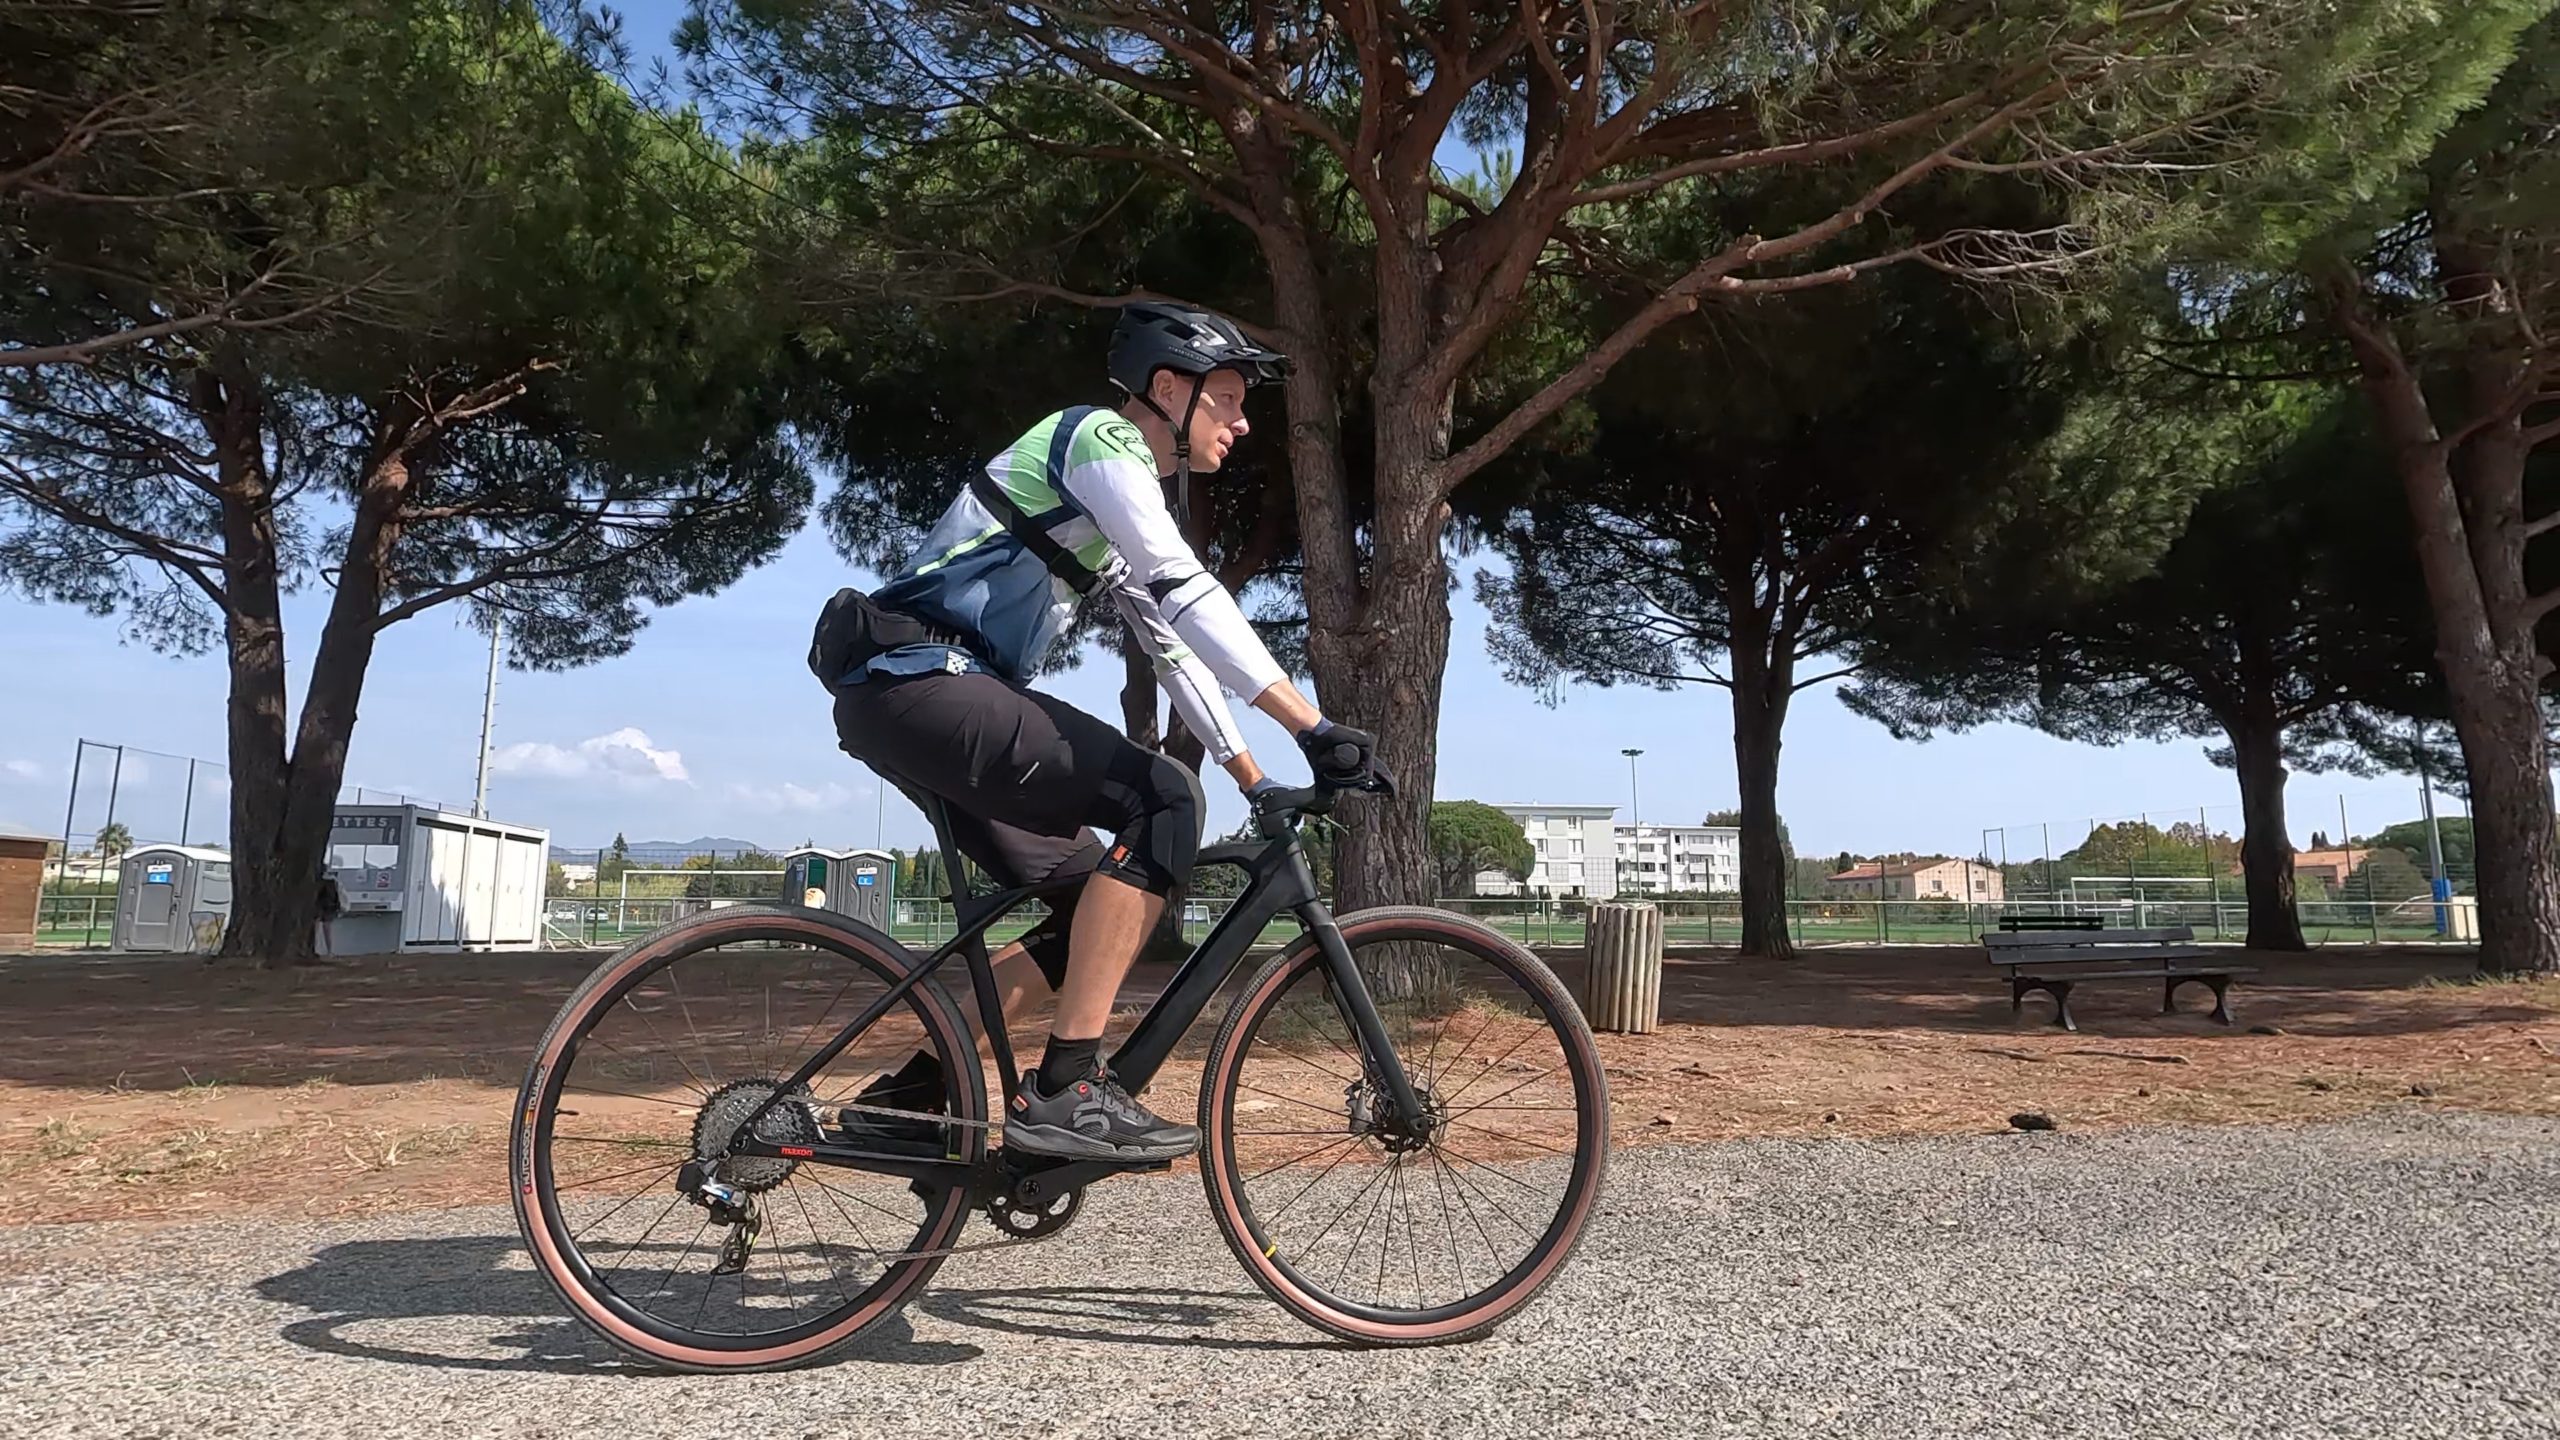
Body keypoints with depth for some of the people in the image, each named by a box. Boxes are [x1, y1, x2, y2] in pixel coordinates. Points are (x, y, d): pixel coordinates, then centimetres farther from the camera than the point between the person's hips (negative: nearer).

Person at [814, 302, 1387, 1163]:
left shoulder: (1127, 498, 24)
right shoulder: (1100, 439, -7)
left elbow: (1173, 644, 25)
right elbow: (1188, 596, -19)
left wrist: (1254, 779, 21)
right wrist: (1313, 726, -23)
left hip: (905, 702, 10)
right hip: (919, 682, -10)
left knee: (1099, 905, 10)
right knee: (1163, 802, -18)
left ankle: (905, 1093, 14)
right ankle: (1064, 1091, -17)